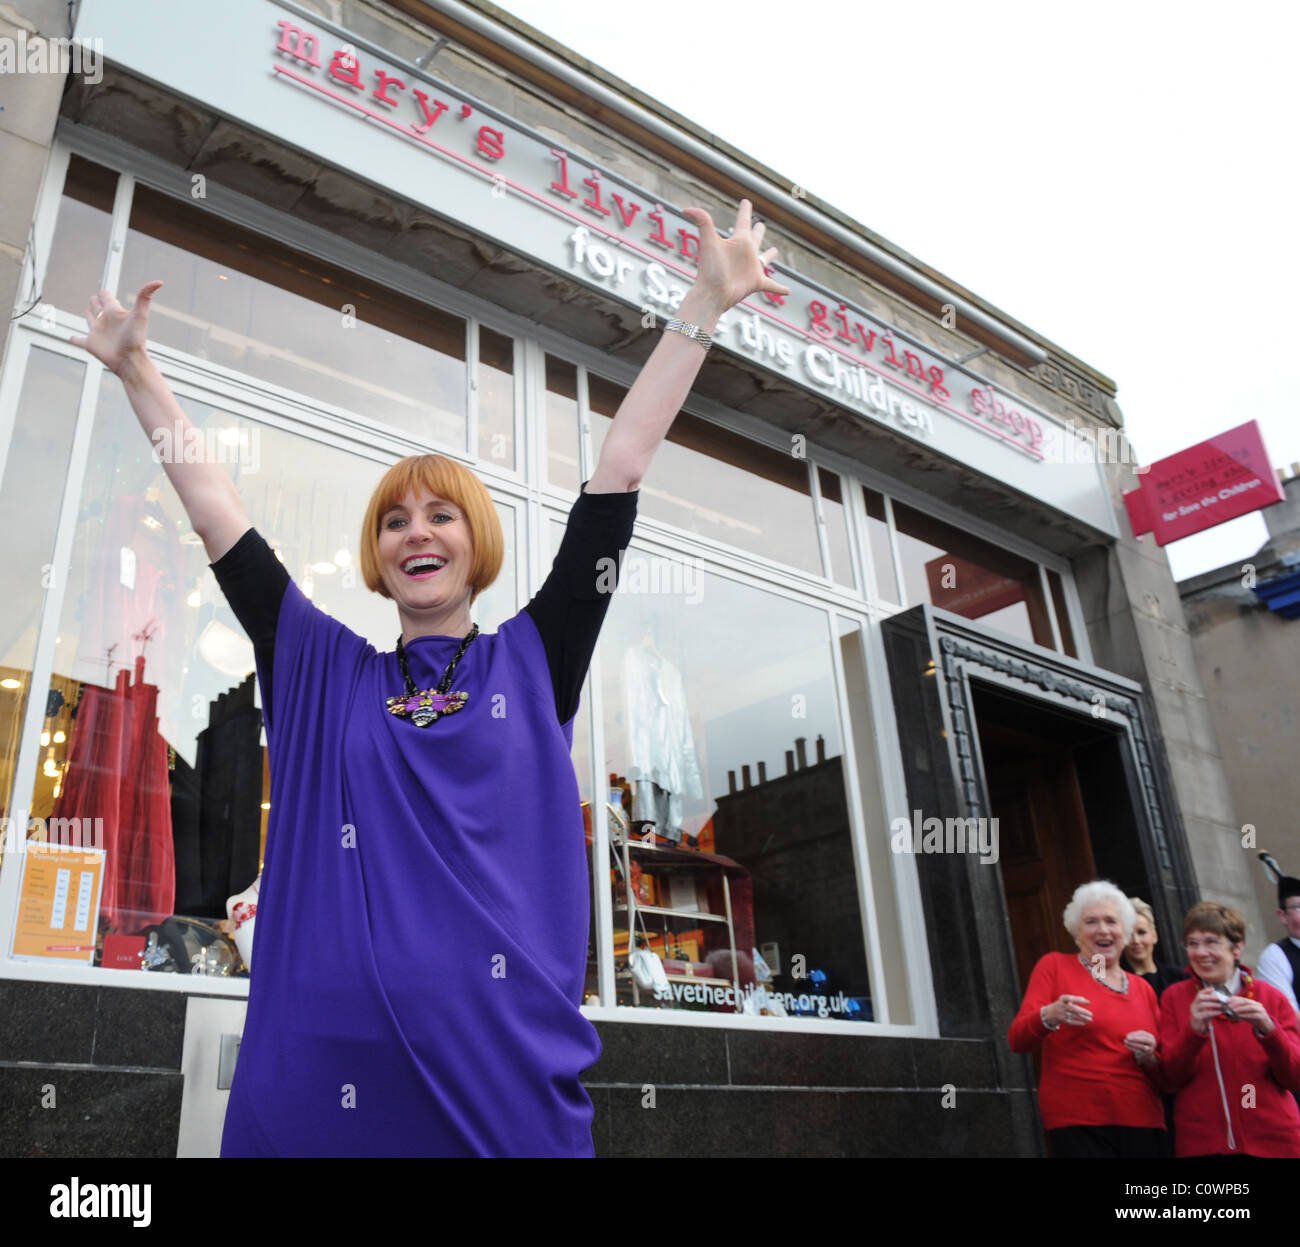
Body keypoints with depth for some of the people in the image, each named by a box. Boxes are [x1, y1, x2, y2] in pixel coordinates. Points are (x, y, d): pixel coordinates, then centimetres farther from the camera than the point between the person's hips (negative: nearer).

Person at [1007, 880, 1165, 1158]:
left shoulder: (1143, 989, 15)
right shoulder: (1054, 965, 2)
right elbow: (1017, 1039, -6)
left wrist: (1148, 1056, -4)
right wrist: (1049, 1017, -27)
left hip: (1142, 1124, 4)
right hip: (1078, 1123, -4)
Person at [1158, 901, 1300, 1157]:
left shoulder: (1271, 998, 1)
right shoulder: (1174, 997, -1)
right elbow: (1170, 1081, -6)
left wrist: (1267, 1029, -21)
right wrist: (1194, 1030, -22)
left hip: (1273, 1140, 1)